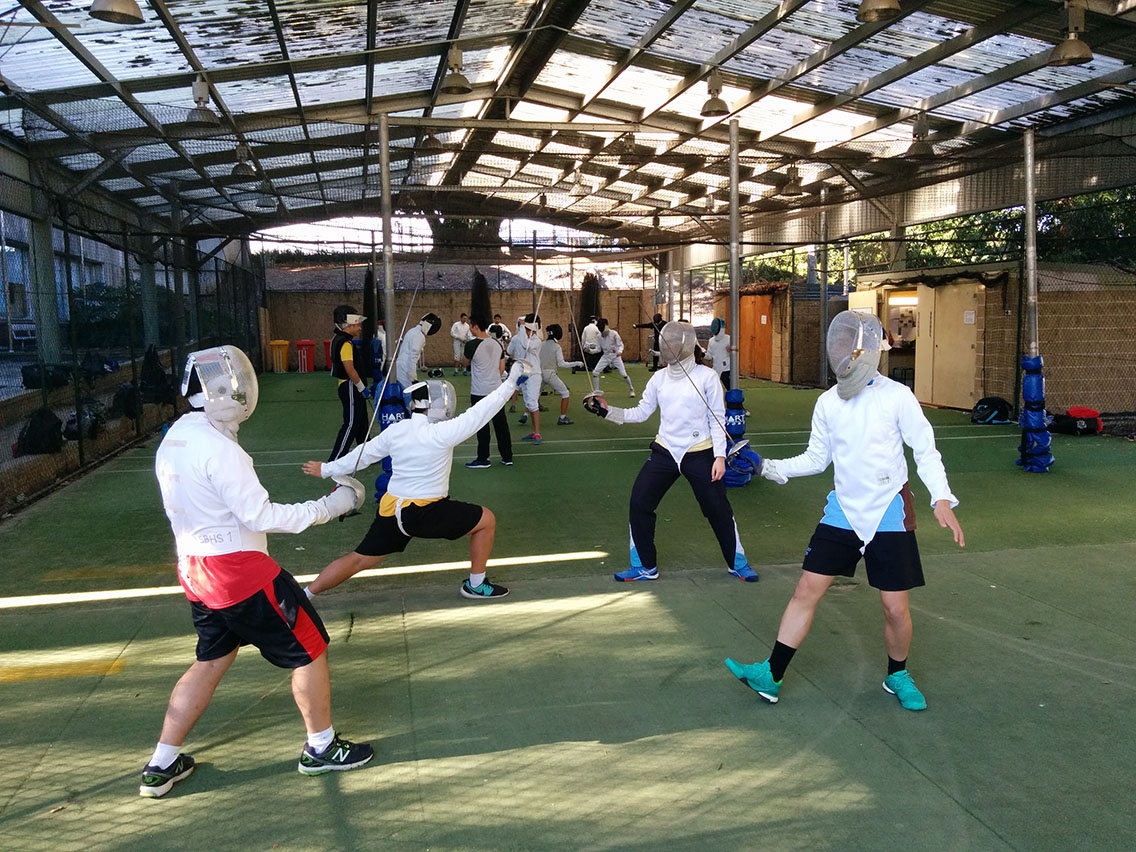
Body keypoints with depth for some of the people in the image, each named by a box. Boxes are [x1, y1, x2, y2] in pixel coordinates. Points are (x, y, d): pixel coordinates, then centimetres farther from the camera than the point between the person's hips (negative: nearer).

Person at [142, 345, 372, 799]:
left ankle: (162, 766, 27)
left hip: (198, 570, 9)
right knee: (309, 649, 7)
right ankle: (321, 747, 22)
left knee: (211, 662, 23)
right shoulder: (218, 448, -24)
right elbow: (260, 516, -23)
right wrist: (330, 505, -17)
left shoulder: (172, 440, 4)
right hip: (240, 572, -9)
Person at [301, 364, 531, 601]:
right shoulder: (440, 433, -19)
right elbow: (479, 413, -15)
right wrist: (511, 381, -9)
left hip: (392, 511, 6)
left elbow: (363, 454, 8)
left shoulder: (395, 430, -2)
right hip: (425, 513, -6)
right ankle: (476, 585, 19)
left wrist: (326, 469, 22)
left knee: (359, 561, 18)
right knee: (486, 520, 9)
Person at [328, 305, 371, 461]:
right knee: (351, 424, -8)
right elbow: (350, 369, -24)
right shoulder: (345, 343, -20)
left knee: (362, 422, 19)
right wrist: (362, 387, -16)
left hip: (349, 387, 11)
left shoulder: (339, 339, 12)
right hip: (351, 388, -11)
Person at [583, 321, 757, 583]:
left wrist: (720, 456, -13)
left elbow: (717, 420, -7)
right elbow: (640, 413, 7)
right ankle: (645, 566, 12)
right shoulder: (659, 378, 1)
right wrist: (606, 411, -5)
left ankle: (737, 563, 27)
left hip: (699, 454, -4)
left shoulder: (706, 376, -11)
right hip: (665, 452, 4)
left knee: (718, 510, 4)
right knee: (639, 504, -3)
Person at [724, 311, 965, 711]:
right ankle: (770, 676, 7)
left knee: (896, 609, 1)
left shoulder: (897, 396, -10)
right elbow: (817, 457, 11)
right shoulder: (828, 402, 3)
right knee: (807, 591, 1)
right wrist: (776, 468, -5)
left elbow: (925, 451, -7)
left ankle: (897, 676, 29)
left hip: (889, 514, -3)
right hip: (843, 510, 4)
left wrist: (941, 499, -20)